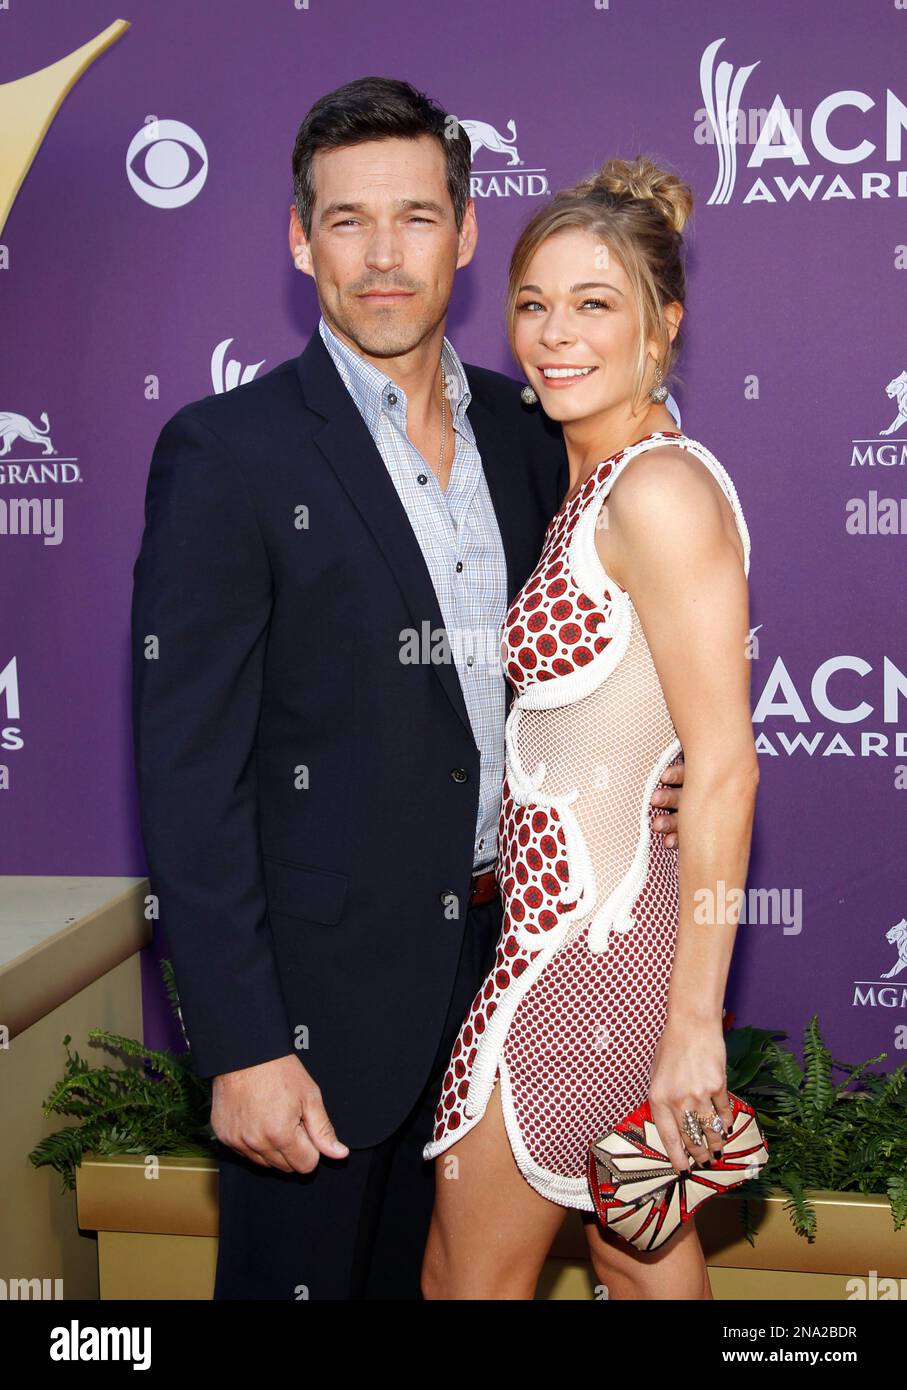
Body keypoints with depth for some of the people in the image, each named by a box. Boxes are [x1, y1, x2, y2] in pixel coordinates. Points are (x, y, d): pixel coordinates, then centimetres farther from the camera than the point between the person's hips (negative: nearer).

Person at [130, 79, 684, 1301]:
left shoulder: (525, 432, 5)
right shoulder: (227, 453, -13)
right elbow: (188, 774, -15)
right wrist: (241, 1046, -18)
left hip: (497, 958, 5)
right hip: (324, 984, -5)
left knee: (437, 1269, 21)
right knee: (302, 1270, 12)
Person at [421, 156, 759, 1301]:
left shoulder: (662, 488, -19)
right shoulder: (589, 483, 10)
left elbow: (724, 771, -21)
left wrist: (694, 1021, -19)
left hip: (589, 941, -9)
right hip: (603, 919, 9)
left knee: (466, 1280, 9)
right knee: (642, 1259, 20)